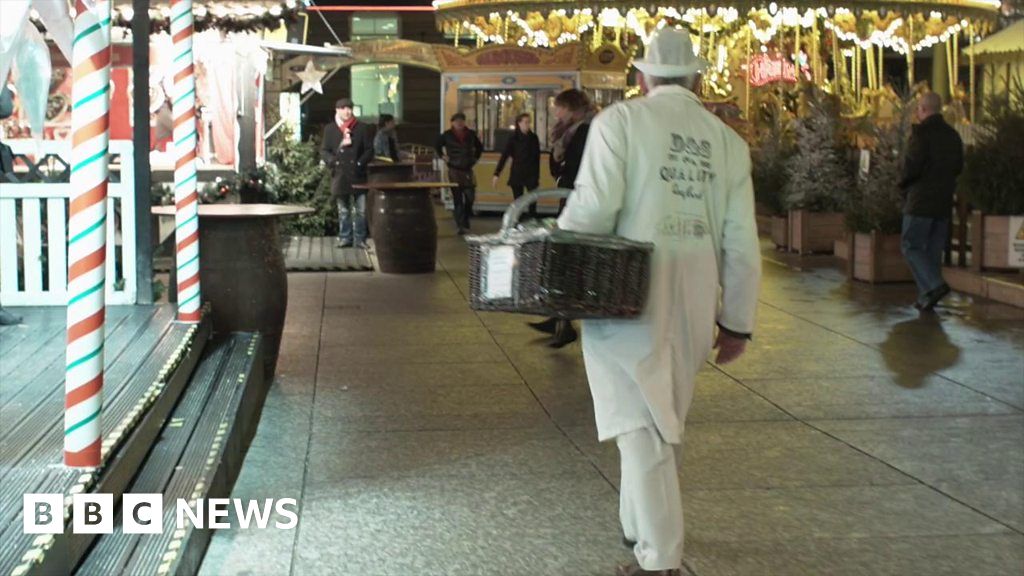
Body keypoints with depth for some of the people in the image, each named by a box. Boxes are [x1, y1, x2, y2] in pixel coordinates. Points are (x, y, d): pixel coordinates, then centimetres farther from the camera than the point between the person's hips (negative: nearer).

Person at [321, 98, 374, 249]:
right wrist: (332, 161, -12)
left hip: (357, 175, -1)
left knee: (360, 210, -2)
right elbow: (324, 151, 7)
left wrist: (360, 163, -10)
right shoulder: (329, 129, 8)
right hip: (339, 175, 1)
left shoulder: (362, 128, 5)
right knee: (343, 211, 8)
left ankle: (360, 239, 4)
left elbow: (369, 150, 4)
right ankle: (345, 238, 15)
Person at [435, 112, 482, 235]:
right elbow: (437, 146, 11)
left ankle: (465, 221, 21)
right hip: (454, 171, -3)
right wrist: (443, 157, 3)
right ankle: (461, 226, -1)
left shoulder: (471, 134, 7)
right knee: (458, 199, -3)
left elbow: (479, 147, 22)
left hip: (468, 170, 3)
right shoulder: (447, 135, -1)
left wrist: (475, 158, 13)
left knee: (470, 197, 0)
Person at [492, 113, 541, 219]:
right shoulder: (514, 138, -3)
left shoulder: (533, 138, 4)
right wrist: (496, 174, -16)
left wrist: (537, 176, 9)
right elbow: (504, 156, -8)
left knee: (532, 202, -4)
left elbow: (537, 157, 10)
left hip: (531, 175, 2)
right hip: (517, 174, -2)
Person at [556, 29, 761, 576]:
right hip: (694, 304, 5)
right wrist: (737, 321, 13)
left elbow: (593, 209, -15)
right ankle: (640, 523, 35)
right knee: (665, 419, 20)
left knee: (641, 424, -2)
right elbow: (741, 244, 6)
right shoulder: (728, 141, 8)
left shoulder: (621, 121, -4)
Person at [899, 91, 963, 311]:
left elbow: (912, 165, -18)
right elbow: (958, 167, 15)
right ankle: (927, 297, 12)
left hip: (921, 200, -7)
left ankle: (934, 285, -19)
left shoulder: (922, 132, -13)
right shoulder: (953, 135, 11)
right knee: (934, 249, 11)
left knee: (911, 246, -2)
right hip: (944, 201, 7)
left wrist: (904, 183, 0)